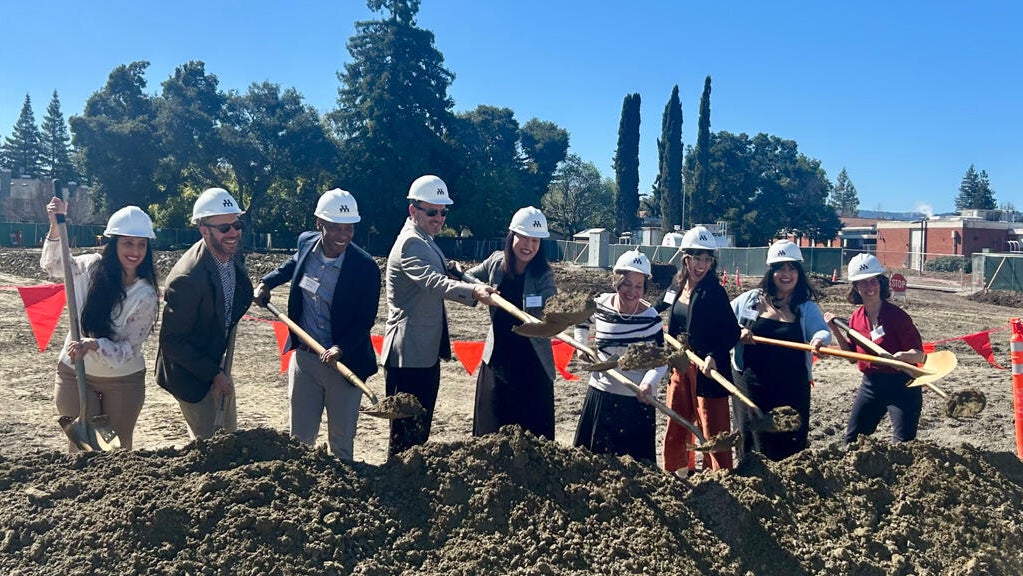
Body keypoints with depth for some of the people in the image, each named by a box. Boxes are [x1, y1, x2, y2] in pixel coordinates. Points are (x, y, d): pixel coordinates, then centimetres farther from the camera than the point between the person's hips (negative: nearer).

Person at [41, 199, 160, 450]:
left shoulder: (146, 295, -17)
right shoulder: (91, 267, -9)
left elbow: (127, 349, -18)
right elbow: (52, 265, 9)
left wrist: (93, 344, -36)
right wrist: (55, 227, -7)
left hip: (123, 379, -1)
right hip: (74, 373, 2)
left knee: (119, 449, 13)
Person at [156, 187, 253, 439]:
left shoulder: (232, 256, -8)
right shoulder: (186, 278, -32)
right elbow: (171, 341, -25)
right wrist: (213, 374, -20)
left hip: (217, 363, 8)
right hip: (190, 372, -8)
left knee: (229, 436, 20)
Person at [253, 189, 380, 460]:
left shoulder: (365, 267, -18)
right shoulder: (306, 242, -4)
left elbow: (365, 319, -15)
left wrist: (341, 349, -29)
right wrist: (267, 282, 12)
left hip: (344, 361, -4)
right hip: (304, 357, 4)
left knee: (341, 442, 10)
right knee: (300, 437, 14)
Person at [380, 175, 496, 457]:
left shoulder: (426, 242, 16)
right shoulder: (411, 243, -17)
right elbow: (434, 282, -36)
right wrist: (473, 291, -51)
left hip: (427, 351, 10)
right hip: (408, 353, -10)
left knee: (421, 427, 17)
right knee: (406, 432, -4)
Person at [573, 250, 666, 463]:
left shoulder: (650, 317, -15)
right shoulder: (600, 305, -5)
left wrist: (649, 383, -31)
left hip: (636, 399, -3)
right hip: (600, 393, 4)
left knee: (635, 461, 5)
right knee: (591, 456, 17)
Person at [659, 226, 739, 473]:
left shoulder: (714, 291, -14)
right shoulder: (676, 287, 5)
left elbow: (732, 332, -17)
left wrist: (714, 356, -29)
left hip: (707, 368, -7)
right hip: (680, 366, 7)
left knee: (712, 429, 0)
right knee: (676, 425, 17)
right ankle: (677, 473, 34)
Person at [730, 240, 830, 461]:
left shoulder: (807, 308, 4)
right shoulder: (751, 299, 5)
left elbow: (822, 331, -12)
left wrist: (819, 339, -36)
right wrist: (737, 333, -11)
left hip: (792, 390, 0)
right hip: (753, 385, 0)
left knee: (791, 446, 5)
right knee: (754, 443, 5)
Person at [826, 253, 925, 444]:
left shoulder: (897, 315, -14)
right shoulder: (857, 317, 3)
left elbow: (920, 355, -15)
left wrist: (903, 356, -37)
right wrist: (835, 330, 3)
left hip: (901, 387, -6)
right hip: (870, 384, 6)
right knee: (851, 439, 13)